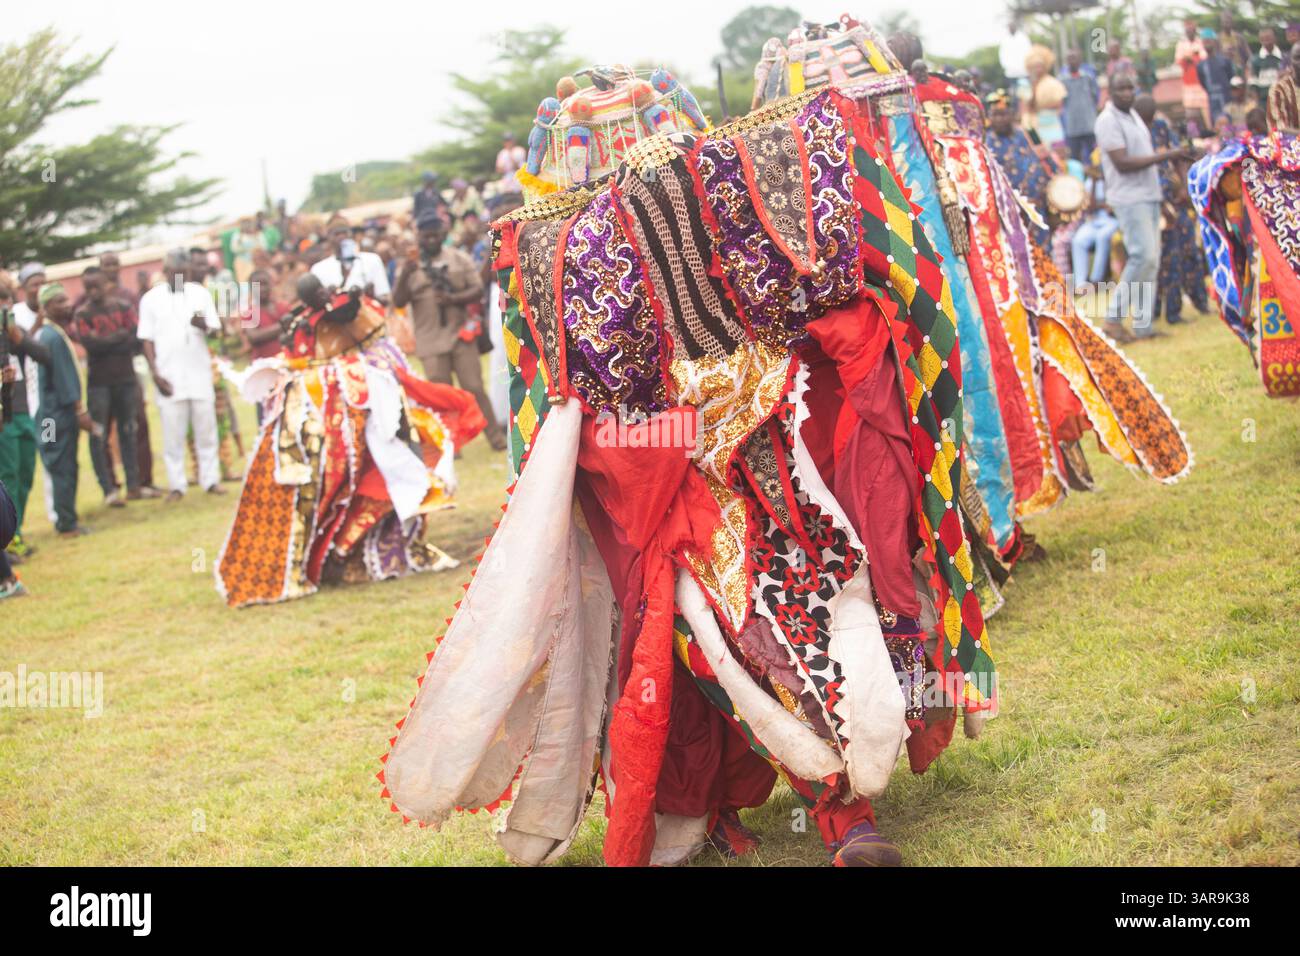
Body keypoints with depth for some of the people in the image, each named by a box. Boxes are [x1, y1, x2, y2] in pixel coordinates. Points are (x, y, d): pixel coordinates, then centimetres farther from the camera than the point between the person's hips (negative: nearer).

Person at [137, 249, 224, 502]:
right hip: (169, 376, -1)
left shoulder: (200, 294, 6)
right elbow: (147, 339, 3)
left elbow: (215, 328, 4)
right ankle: (176, 485, 7)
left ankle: (211, 479, 12)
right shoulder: (151, 299, 2)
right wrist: (155, 373, -6)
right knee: (172, 434, 0)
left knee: (206, 429, 5)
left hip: (199, 374, 1)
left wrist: (204, 325, -20)